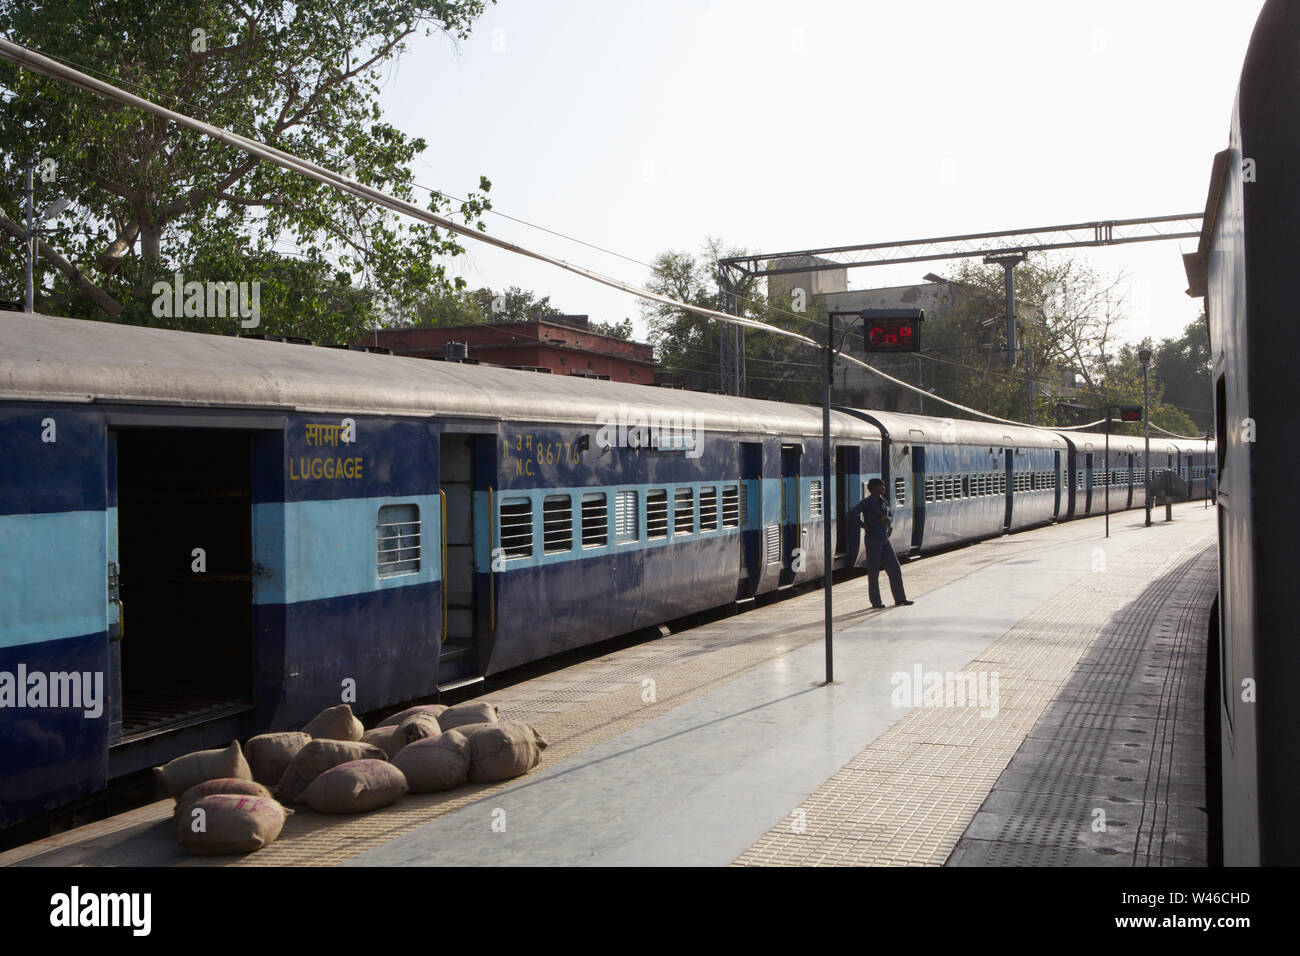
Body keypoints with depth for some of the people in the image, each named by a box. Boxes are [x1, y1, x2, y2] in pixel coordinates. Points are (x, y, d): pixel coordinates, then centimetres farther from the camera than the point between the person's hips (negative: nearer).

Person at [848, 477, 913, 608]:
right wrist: (864, 525, -17)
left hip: (884, 540, 7)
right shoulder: (867, 502, -12)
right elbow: (851, 513, -20)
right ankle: (875, 601, 10)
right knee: (874, 572, 1)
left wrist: (886, 519, -4)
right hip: (873, 540, -7)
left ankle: (900, 599, 8)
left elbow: (890, 517, 20)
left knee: (895, 568, 3)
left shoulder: (882, 501, 11)